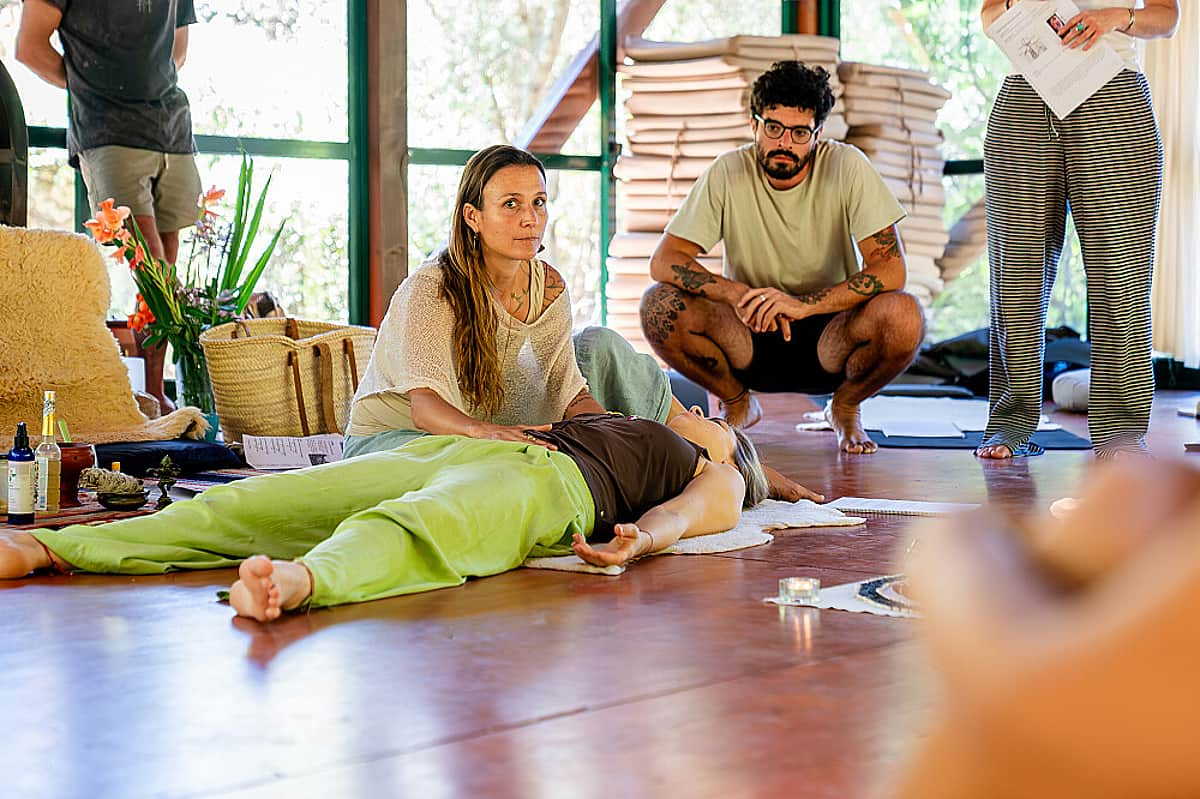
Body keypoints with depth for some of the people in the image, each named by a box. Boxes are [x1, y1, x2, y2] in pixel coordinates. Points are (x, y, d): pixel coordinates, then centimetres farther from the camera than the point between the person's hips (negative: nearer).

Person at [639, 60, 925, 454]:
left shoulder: (847, 167, -12)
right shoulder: (728, 173, -9)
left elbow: (891, 269, -19)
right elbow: (663, 261, -12)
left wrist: (803, 304, -33)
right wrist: (738, 294, -30)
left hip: (831, 336, -1)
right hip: (750, 337, 1)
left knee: (903, 315, -32)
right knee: (659, 306, -26)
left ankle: (845, 409, 2)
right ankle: (737, 405, 4)